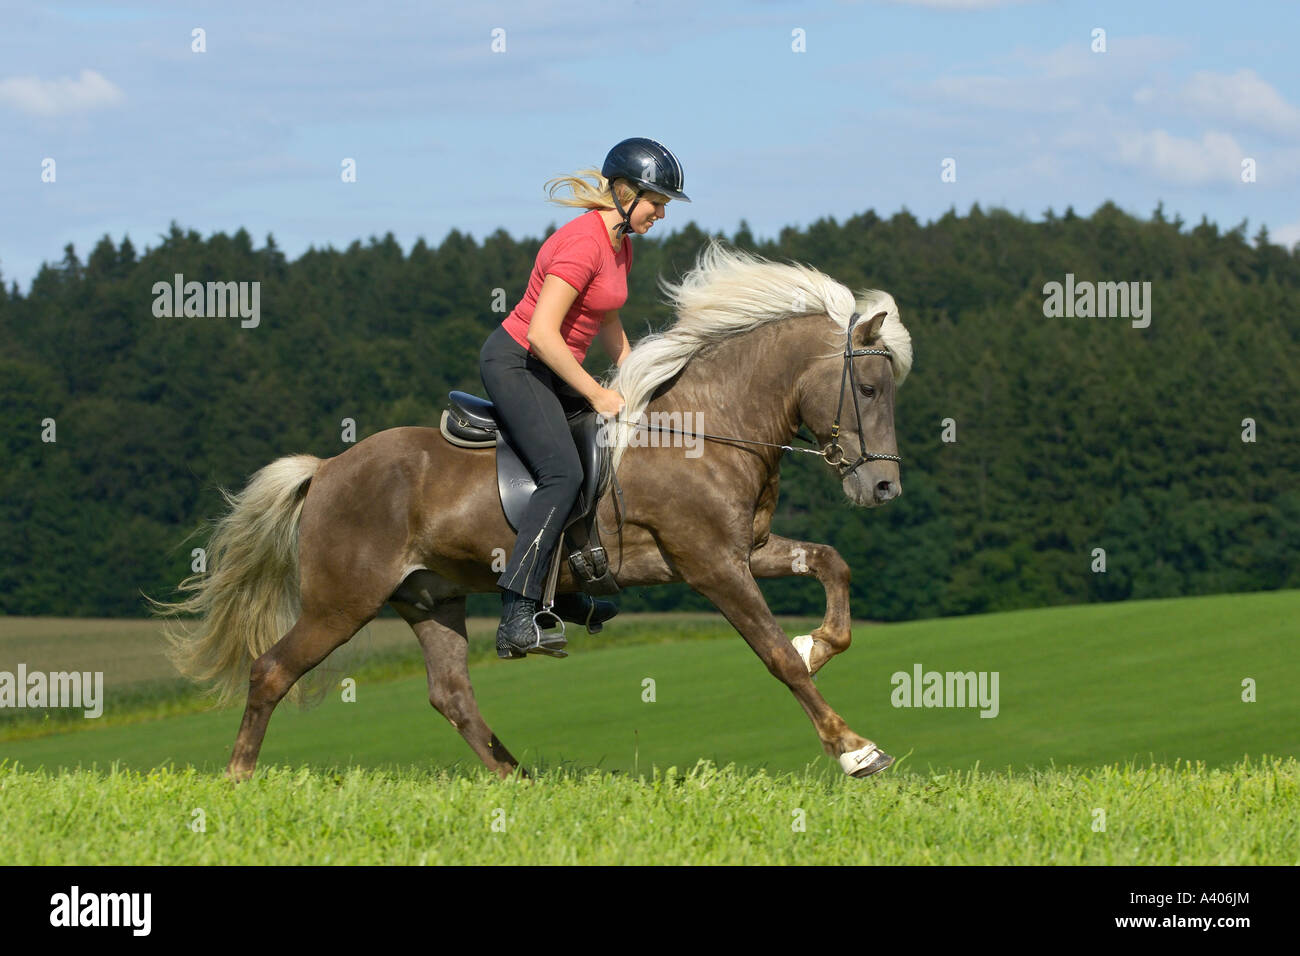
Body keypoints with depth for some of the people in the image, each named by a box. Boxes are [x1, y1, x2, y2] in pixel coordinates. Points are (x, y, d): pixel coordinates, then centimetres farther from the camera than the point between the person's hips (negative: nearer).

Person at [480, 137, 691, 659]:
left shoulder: (621, 244, 9)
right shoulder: (582, 244, -22)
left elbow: (609, 326, 23)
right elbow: (542, 333, -27)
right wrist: (596, 394, -21)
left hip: (549, 369, 11)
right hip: (514, 363, -11)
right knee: (564, 473, -28)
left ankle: (564, 593, 32)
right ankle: (516, 621, -39)